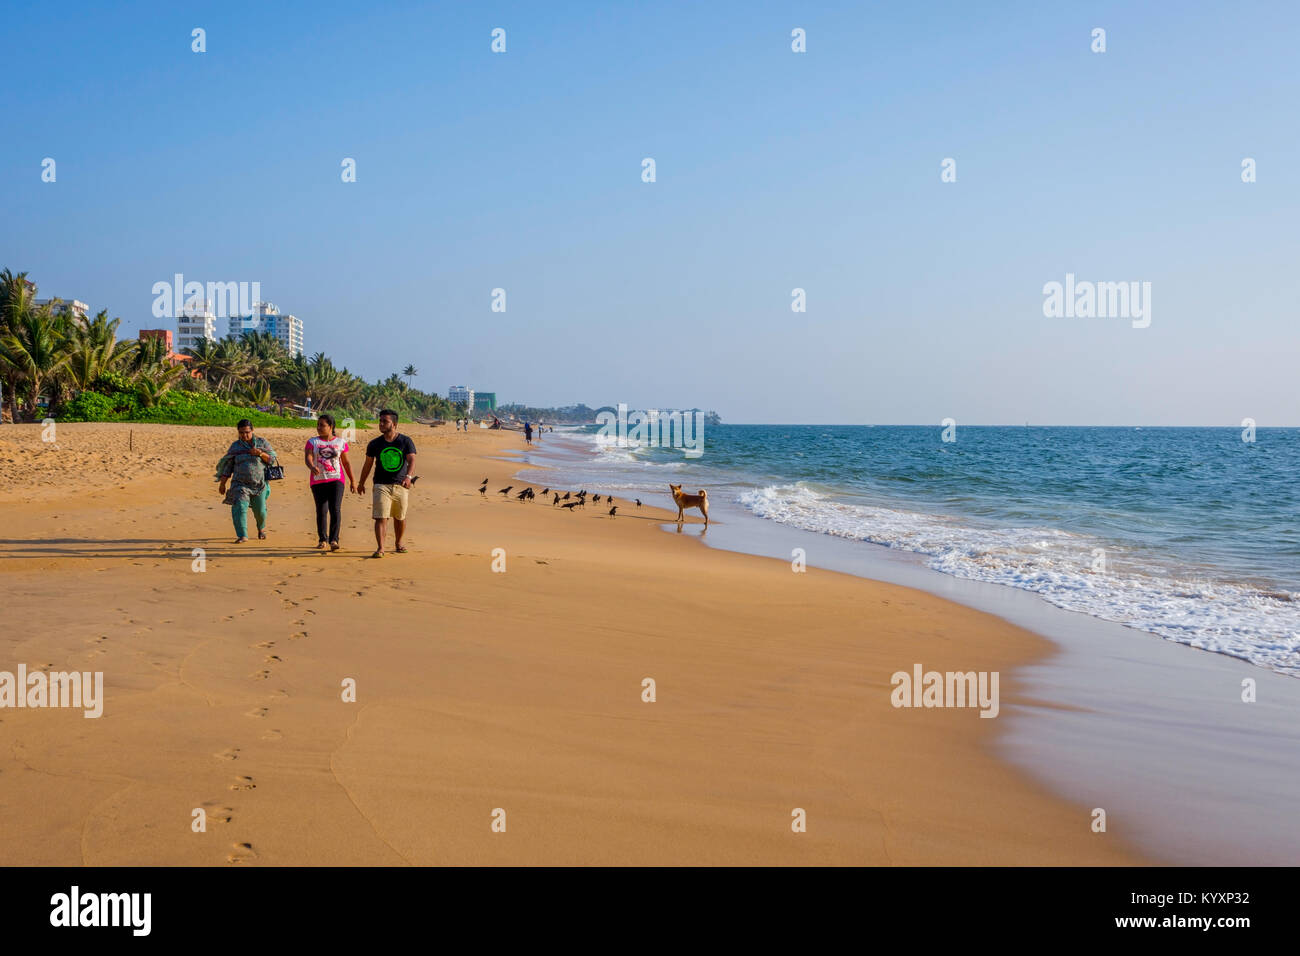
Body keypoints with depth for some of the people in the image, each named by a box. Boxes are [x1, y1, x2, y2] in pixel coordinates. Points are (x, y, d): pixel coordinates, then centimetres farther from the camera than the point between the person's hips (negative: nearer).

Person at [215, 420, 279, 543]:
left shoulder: (262, 442, 4)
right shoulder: (235, 447, 4)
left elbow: (272, 459, 2)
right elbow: (227, 466, 7)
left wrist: (260, 453, -16)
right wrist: (222, 484, 3)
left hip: (259, 484, 1)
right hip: (240, 484, 0)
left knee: (260, 510, 8)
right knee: (239, 507, -19)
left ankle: (261, 528, 40)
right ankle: (242, 536, -18)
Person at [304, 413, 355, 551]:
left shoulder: (341, 442, 8)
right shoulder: (312, 442, 6)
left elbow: (346, 462, 13)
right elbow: (307, 458, -9)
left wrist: (352, 481, 12)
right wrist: (312, 467, -31)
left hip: (336, 480, -1)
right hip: (318, 481, 1)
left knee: (335, 509, -14)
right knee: (321, 511, 4)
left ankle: (334, 540, -15)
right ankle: (322, 540, 16)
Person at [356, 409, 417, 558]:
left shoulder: (406, 442, -2)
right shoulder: (374, 444, 3)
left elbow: (411, 460, -13)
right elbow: (368, 464, 14)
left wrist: (408, 476, -32)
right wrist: (361, 483, 20)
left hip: (400, 486, 0)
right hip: (381, 485, 0)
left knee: (400, 518, 13)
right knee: (381, 517, -12)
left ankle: (398, 544, 32)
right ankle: (380, 548, -13)